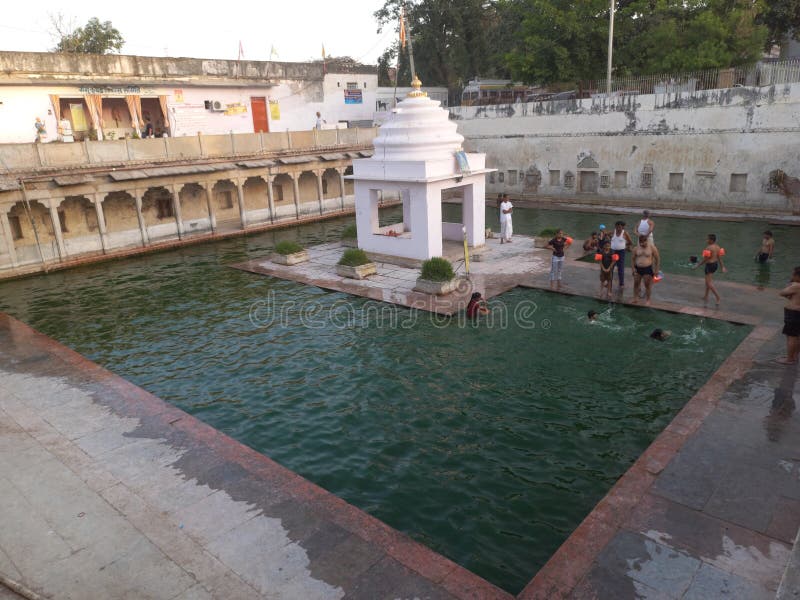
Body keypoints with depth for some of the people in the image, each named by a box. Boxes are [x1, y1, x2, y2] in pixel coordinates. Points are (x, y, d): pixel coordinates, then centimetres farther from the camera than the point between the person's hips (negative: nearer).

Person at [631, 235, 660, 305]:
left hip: (648, 269, -3)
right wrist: (633, 268, 1)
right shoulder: (636, 248, 1)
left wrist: (656, 269, -3)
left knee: (647, 285, 3)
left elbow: (657, 259, -1)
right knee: (636, 284, 10)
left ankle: (647, 300, 14)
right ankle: (635, 298, 22)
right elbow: (632, 258, 9)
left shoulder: (652, 248, -7)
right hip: (638, 268, 3)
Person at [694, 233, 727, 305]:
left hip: (710, 265, -9)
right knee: (708, 280, 22)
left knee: (709, 283, -4)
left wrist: (697, 265, -12)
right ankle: (706, 297, 32)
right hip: (715, 264, 9)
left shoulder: (709, 248, -20)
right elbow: (719, 258, 8)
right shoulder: (717, 247, 5)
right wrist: (723, 267, 13)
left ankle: (718, 298, -11)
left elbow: (705, 259, -19)